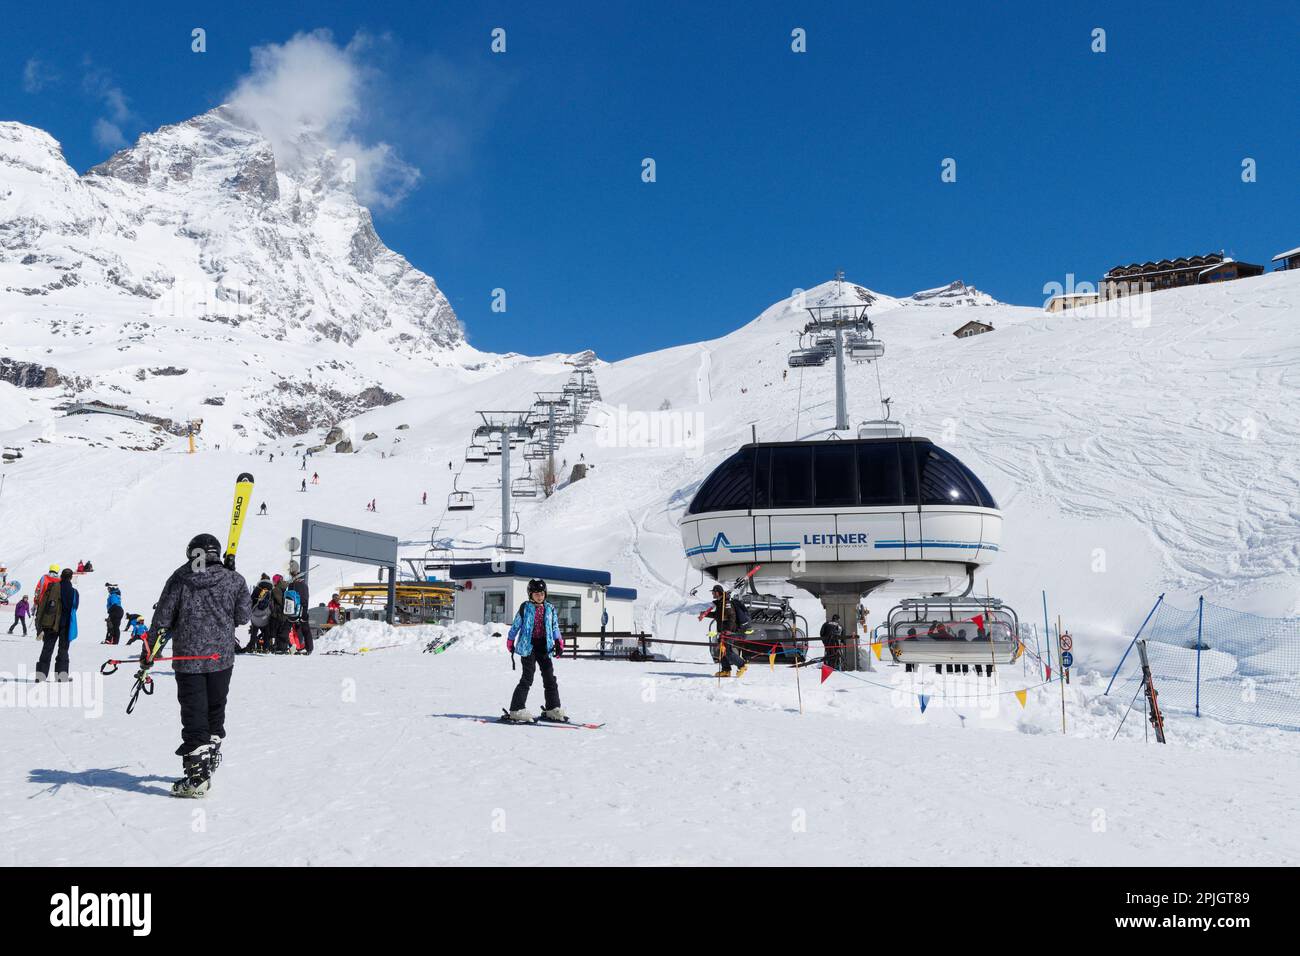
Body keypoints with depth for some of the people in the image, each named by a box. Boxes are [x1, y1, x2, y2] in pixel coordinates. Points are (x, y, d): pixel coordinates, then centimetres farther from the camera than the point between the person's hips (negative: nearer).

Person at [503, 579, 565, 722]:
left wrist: (559, 642, 3)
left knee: (550, 678, 7)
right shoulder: (525, 607, 0)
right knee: (527, 678, -9)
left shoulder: (550, 608, 11)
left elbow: (555, 627, 14)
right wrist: (510, 643, 10)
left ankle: (553, 709, 17)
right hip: (528, 646, -5)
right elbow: (516, 625, 6)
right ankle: (516, 710, -5)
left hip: (544, 647, 5)